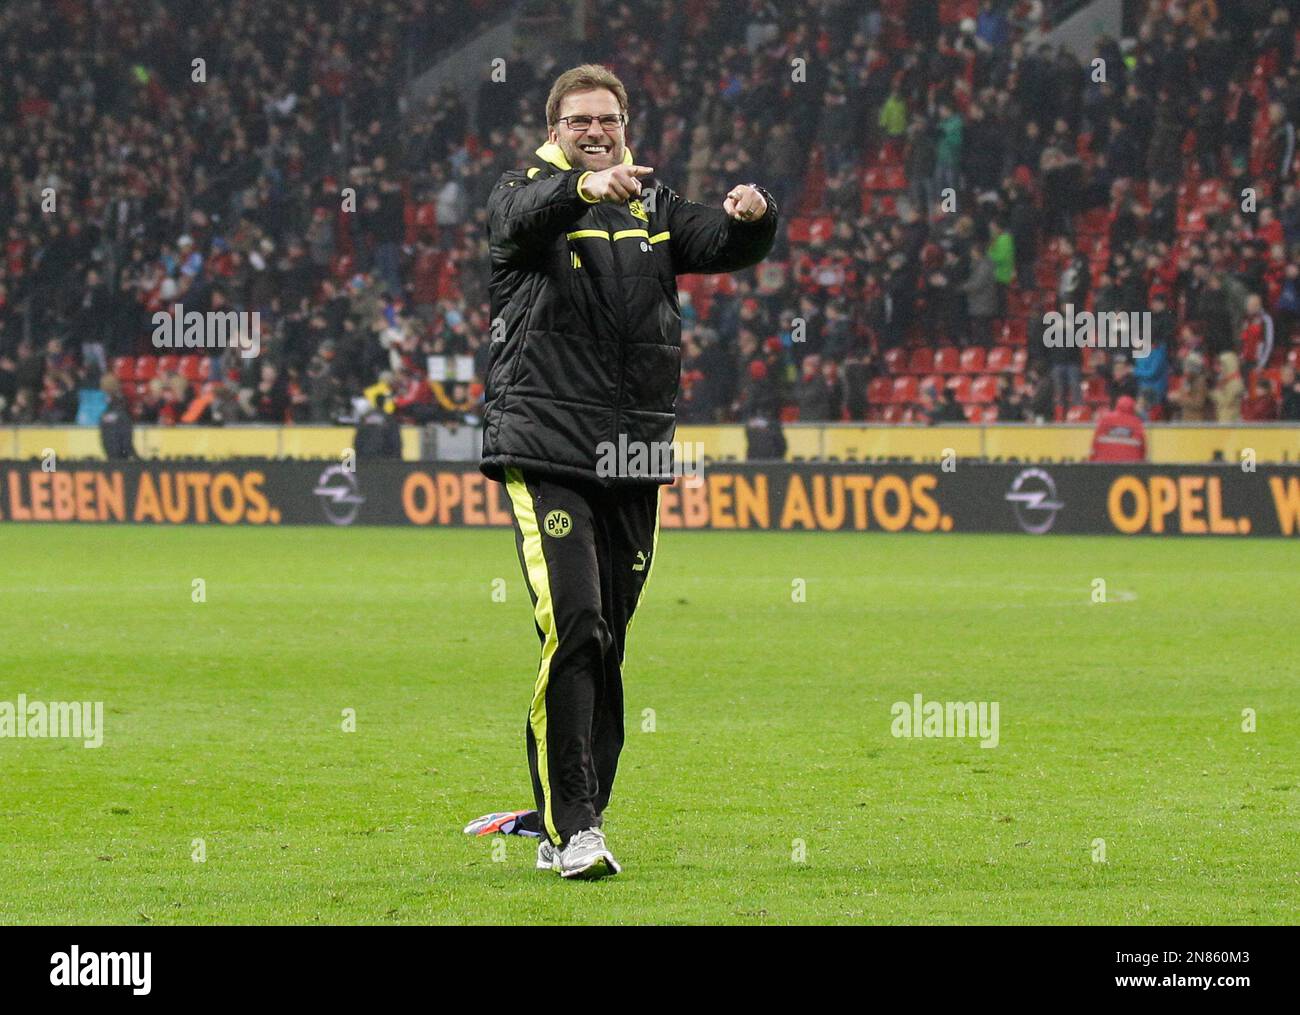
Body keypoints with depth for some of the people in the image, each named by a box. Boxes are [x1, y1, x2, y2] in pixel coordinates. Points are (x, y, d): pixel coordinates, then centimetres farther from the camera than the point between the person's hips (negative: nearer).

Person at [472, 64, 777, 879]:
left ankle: (571, 826, 17)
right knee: (573, 628, -17)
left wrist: (752, 219, -24)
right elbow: (522, 219, -22)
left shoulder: (654, 203, 15)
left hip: (635, 455, 5)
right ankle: (570, 823, -17)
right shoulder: (528, 194, 2)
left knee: (607, 645, 8)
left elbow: (719, 245, 1)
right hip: (546, 451, -5)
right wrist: (586, 187, -45)